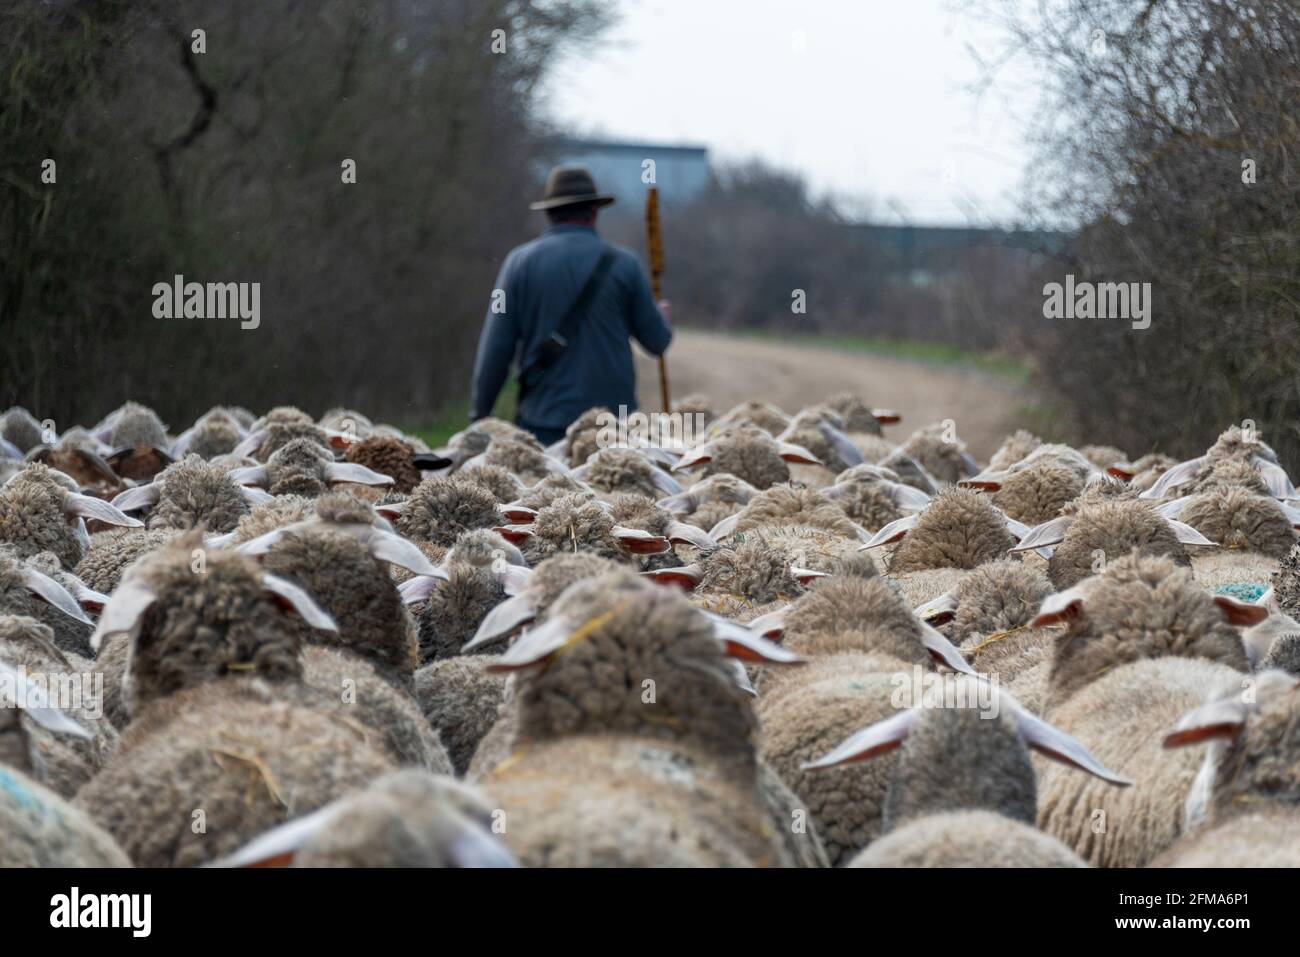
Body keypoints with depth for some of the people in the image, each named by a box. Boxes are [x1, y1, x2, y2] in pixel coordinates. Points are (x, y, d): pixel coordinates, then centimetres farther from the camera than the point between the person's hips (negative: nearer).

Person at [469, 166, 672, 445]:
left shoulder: (520, 261, 1)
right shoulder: (622, 264, 1)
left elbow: (495, 349, 0)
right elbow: (657, 341, 9)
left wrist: (479, 413, 9)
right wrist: (661, 314, 33)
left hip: (543, 424, 0)